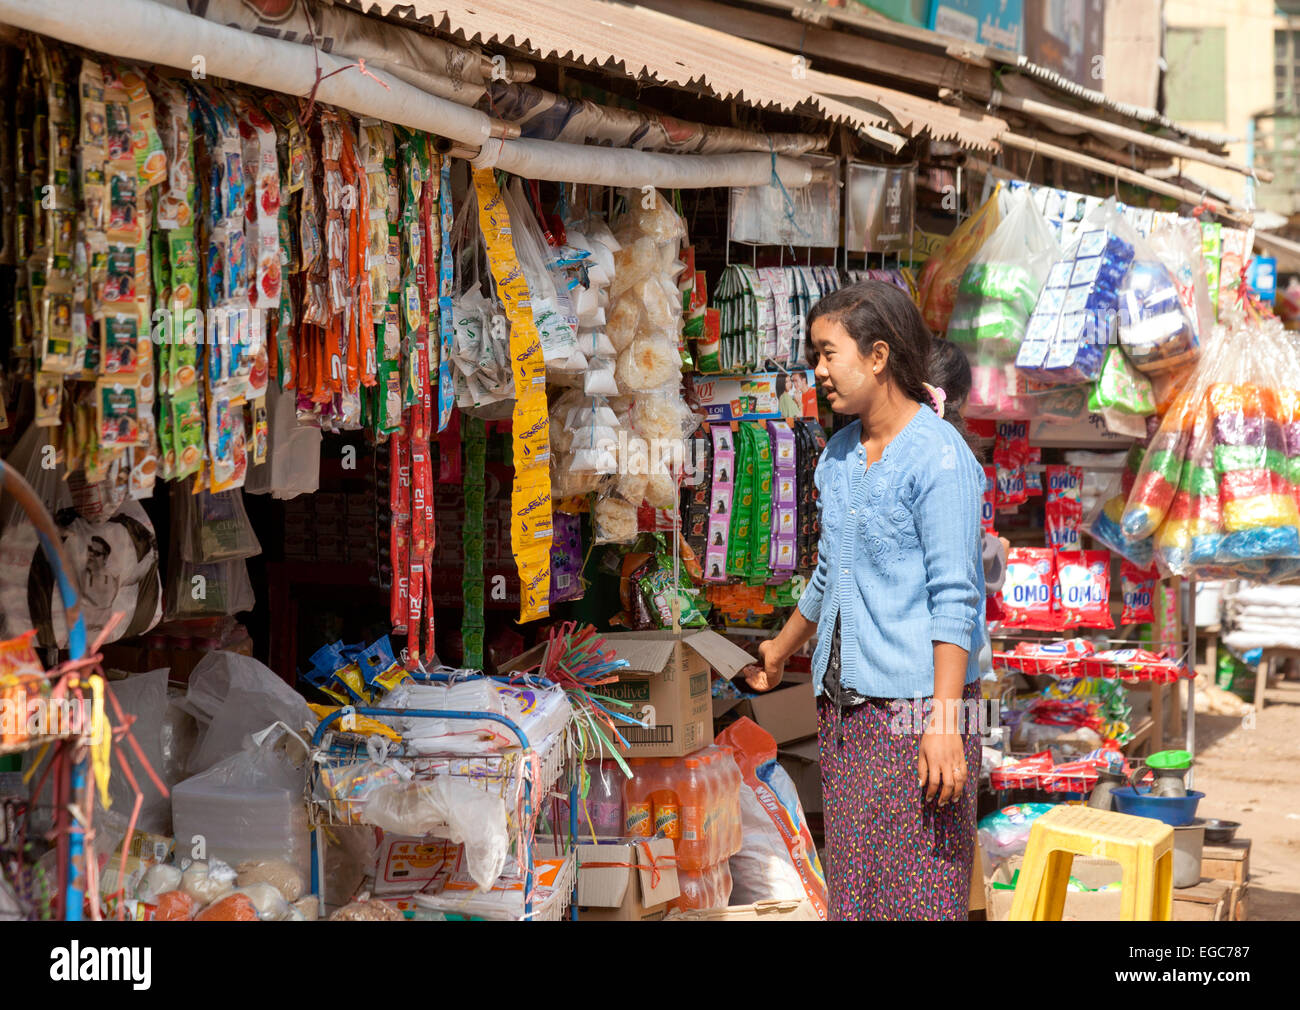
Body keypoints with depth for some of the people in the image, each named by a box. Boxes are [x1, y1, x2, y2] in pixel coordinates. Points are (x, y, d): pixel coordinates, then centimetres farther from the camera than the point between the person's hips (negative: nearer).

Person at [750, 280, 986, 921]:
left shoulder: (939, 456, -12)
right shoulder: (837, 455, 13)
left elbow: (954, 599, -16)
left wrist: (944, 722, -22)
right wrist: (781, 651, 39)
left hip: (914, 701, -8)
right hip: (843, 702, 8)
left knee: (919, 890, -5)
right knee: (851, 881, 10)